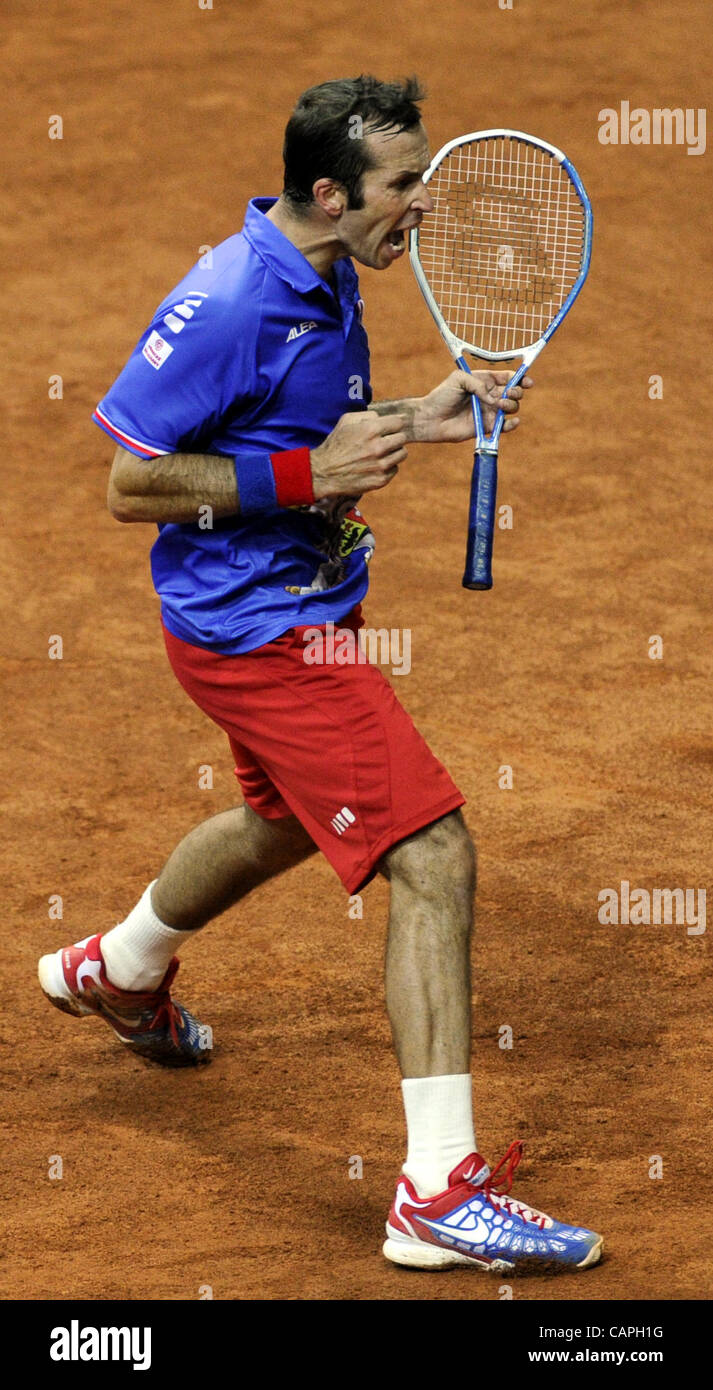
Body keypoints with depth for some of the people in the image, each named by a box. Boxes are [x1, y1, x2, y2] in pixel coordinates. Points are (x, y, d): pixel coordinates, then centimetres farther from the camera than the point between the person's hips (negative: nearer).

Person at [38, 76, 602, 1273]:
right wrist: (307, 474, -27)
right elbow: (132, 485, -22)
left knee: (285, 822, 34)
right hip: (259, 634, -10)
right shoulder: (226, 306, -25)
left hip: (306, 613, 10)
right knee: (434, 861, -16)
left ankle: (117, 971, 61)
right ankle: (439, 1191, -16)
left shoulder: (327, 282, 4)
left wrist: (411, 420, 3)